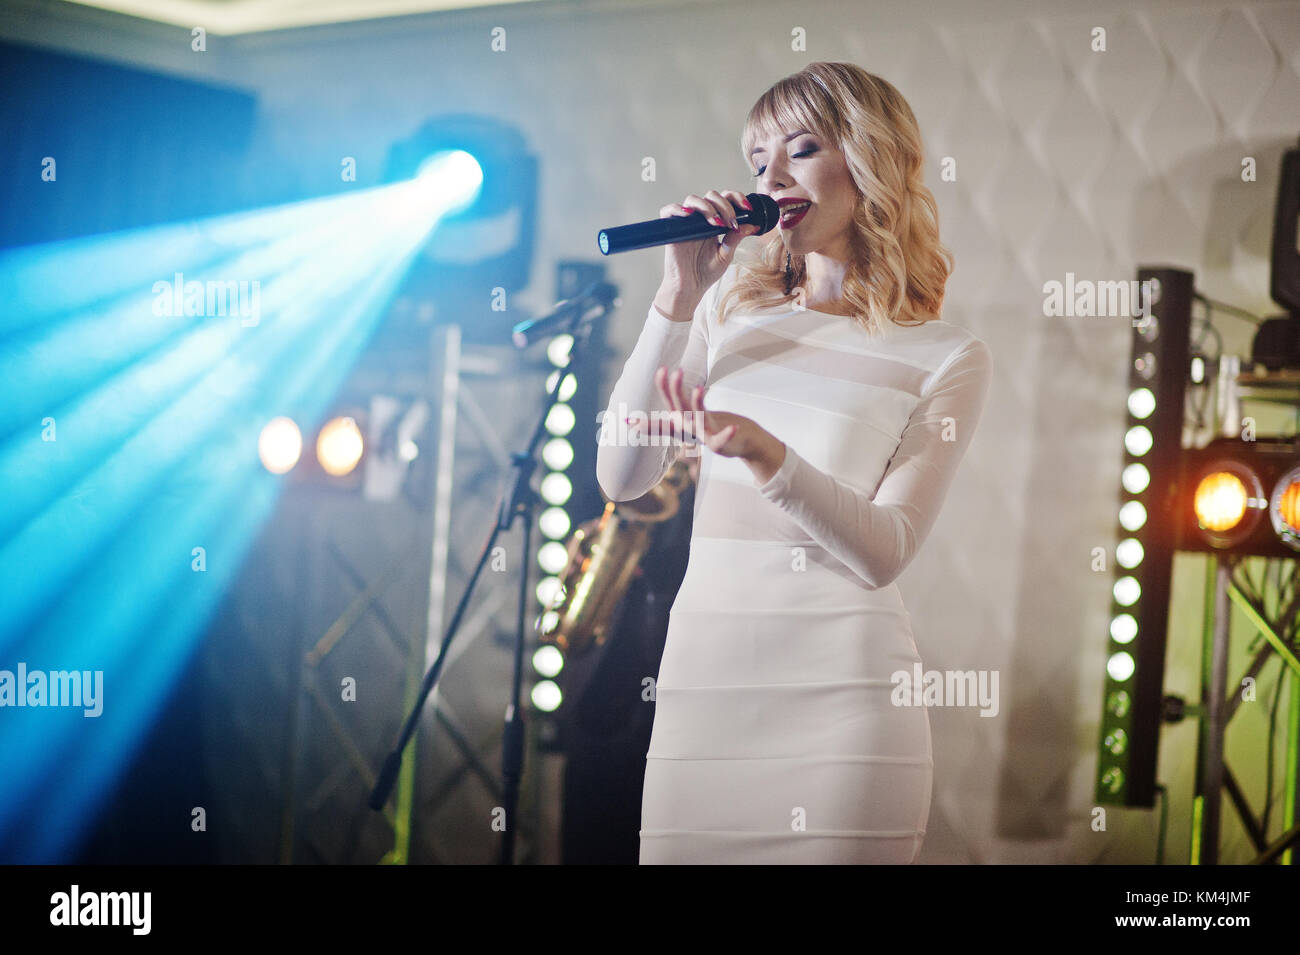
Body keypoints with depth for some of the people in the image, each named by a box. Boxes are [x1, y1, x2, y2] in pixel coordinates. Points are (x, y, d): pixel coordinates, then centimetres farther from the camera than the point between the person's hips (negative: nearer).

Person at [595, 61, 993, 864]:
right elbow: (622, 476, 1)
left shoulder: (947, 358, 0)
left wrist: (759, 450, -26)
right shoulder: (732, 312, 10)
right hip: (701, 678, 3)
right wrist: (681, 295, -4)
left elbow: (882, 552, -11)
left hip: (841, 698, -3)